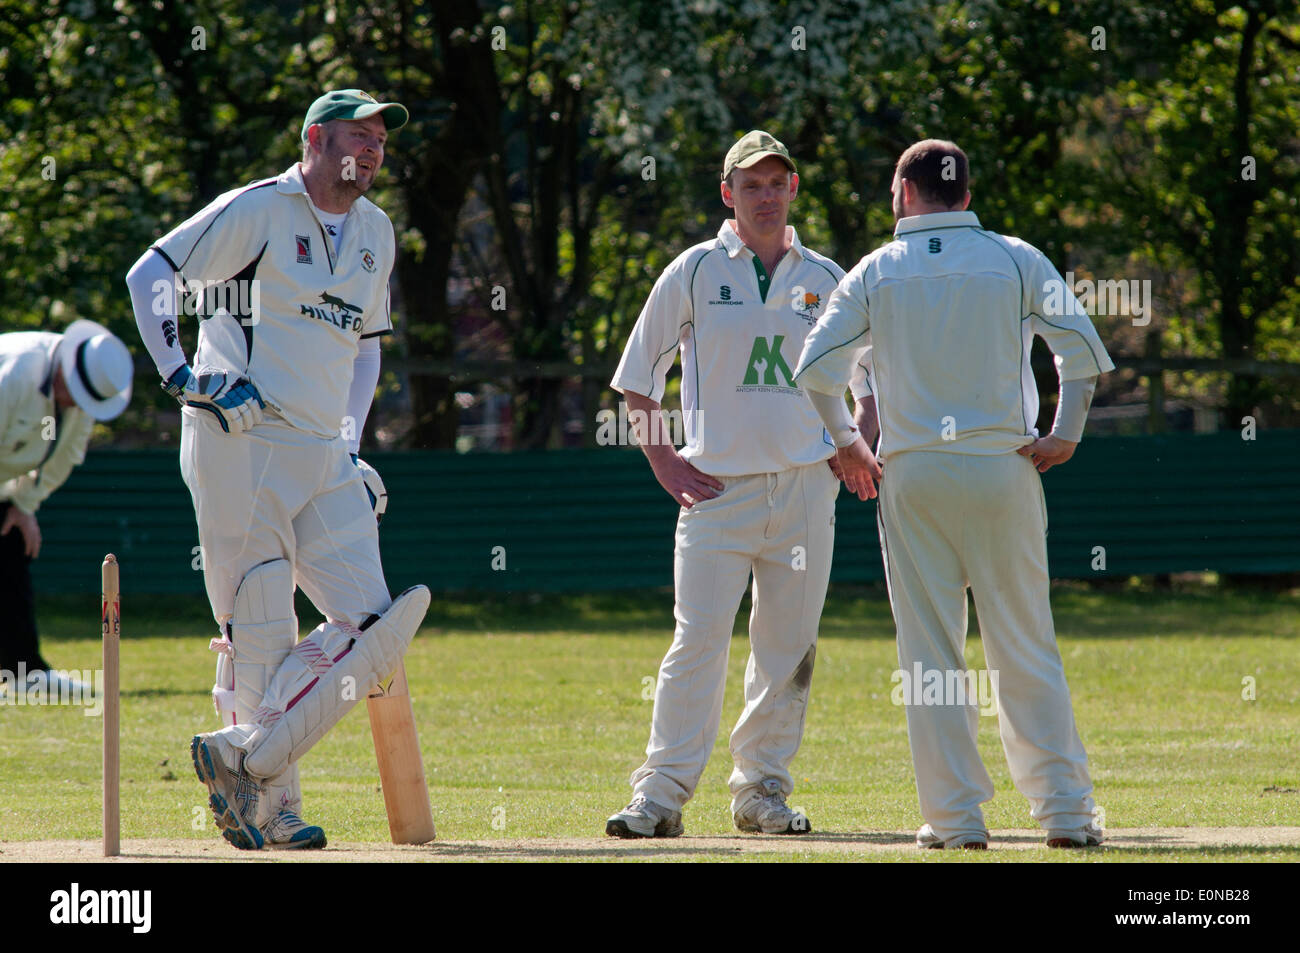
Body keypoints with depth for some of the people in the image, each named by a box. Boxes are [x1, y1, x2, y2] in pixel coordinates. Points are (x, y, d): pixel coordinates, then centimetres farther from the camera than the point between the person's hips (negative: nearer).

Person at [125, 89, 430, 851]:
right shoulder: (257, 210, -4)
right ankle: (270, 805, 4)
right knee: (260, 635, -5)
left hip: (326, 459, 7)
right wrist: (180, 373, -15)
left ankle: (244, 758, -2)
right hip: (240, 446, -7)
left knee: (371, 627, -6)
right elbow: (152, 273, -6)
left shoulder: (375, 233, 17)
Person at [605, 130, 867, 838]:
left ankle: (761, 790, 13)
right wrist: (664, 461, -1)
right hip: (718, 486, -3)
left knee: (787, 648, 4)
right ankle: (661, 793, -12)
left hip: (805, 488, 3)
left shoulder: (827, 280, 10)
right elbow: (638, 375, 7)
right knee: (698, 638, -12)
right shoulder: (695, 272, 4)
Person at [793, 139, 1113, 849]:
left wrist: (842, 446, 10)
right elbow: (1080, 345, -7)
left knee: (930, 657, 3)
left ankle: (955, 815, -1)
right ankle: (1064, 809, 0)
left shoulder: (876, 271, 4)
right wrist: (1066, 435, -1)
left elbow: (815, 367, -2)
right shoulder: (1015, 260, 4)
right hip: (1003, 471, 0)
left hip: (910, 475, 0)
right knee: (1025, 651, 4)